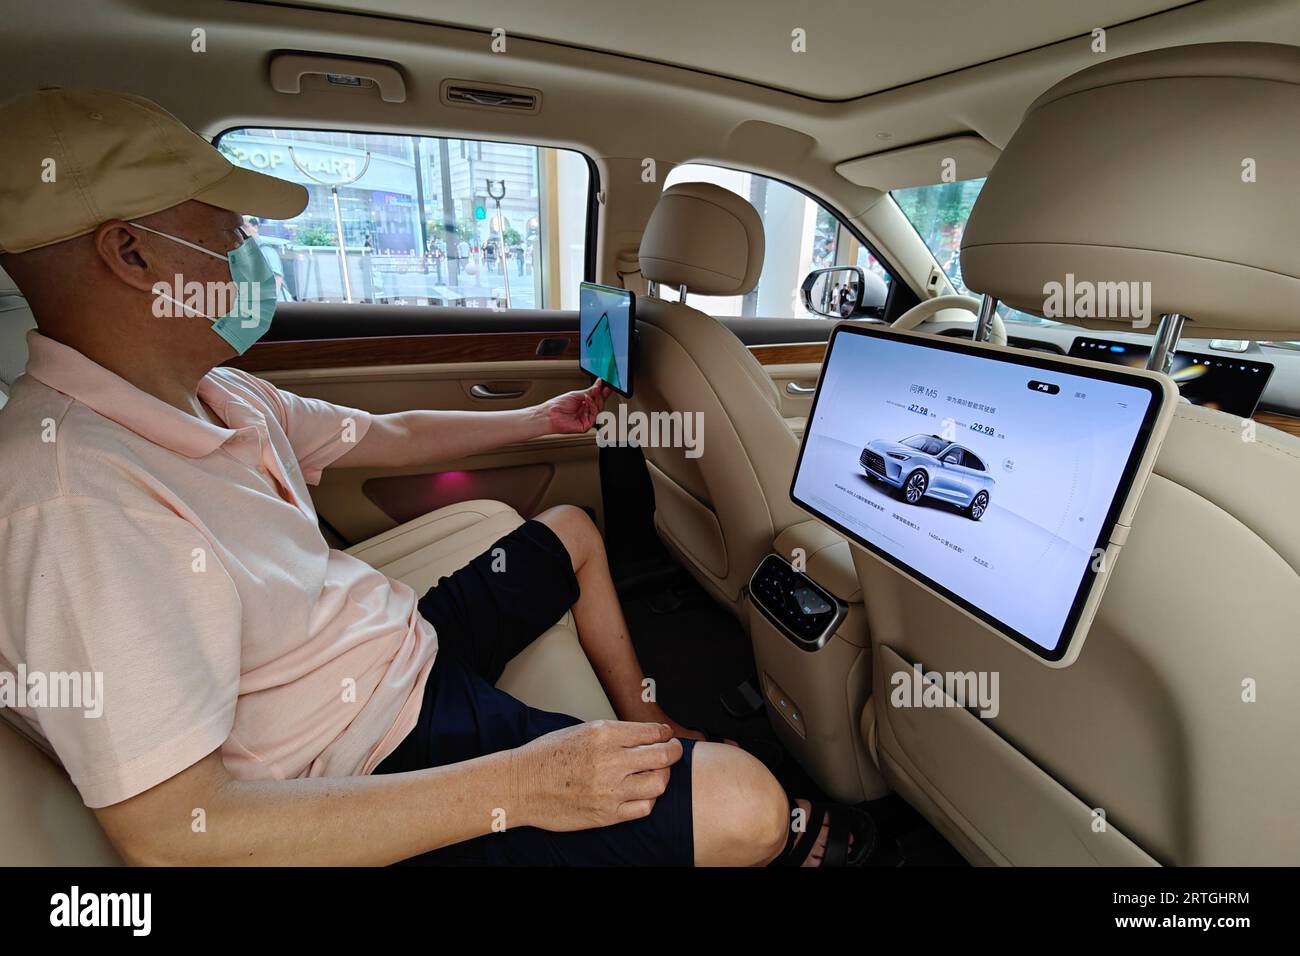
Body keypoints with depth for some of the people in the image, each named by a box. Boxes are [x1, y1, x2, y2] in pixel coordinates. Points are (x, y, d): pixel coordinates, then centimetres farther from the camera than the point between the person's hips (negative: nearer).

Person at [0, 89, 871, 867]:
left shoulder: (216, 394, 1)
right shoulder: (73, 491, -29)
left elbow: (392, 435, 13)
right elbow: (168, 831, -30)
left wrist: (542, 418, 23)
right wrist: (511, 787, -32)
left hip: (407, 644, 9)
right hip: (378, 760, -9)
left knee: (572, 530, 22)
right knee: (745, 806, -17)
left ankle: (646, 727, 30)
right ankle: (791, 842, 24)